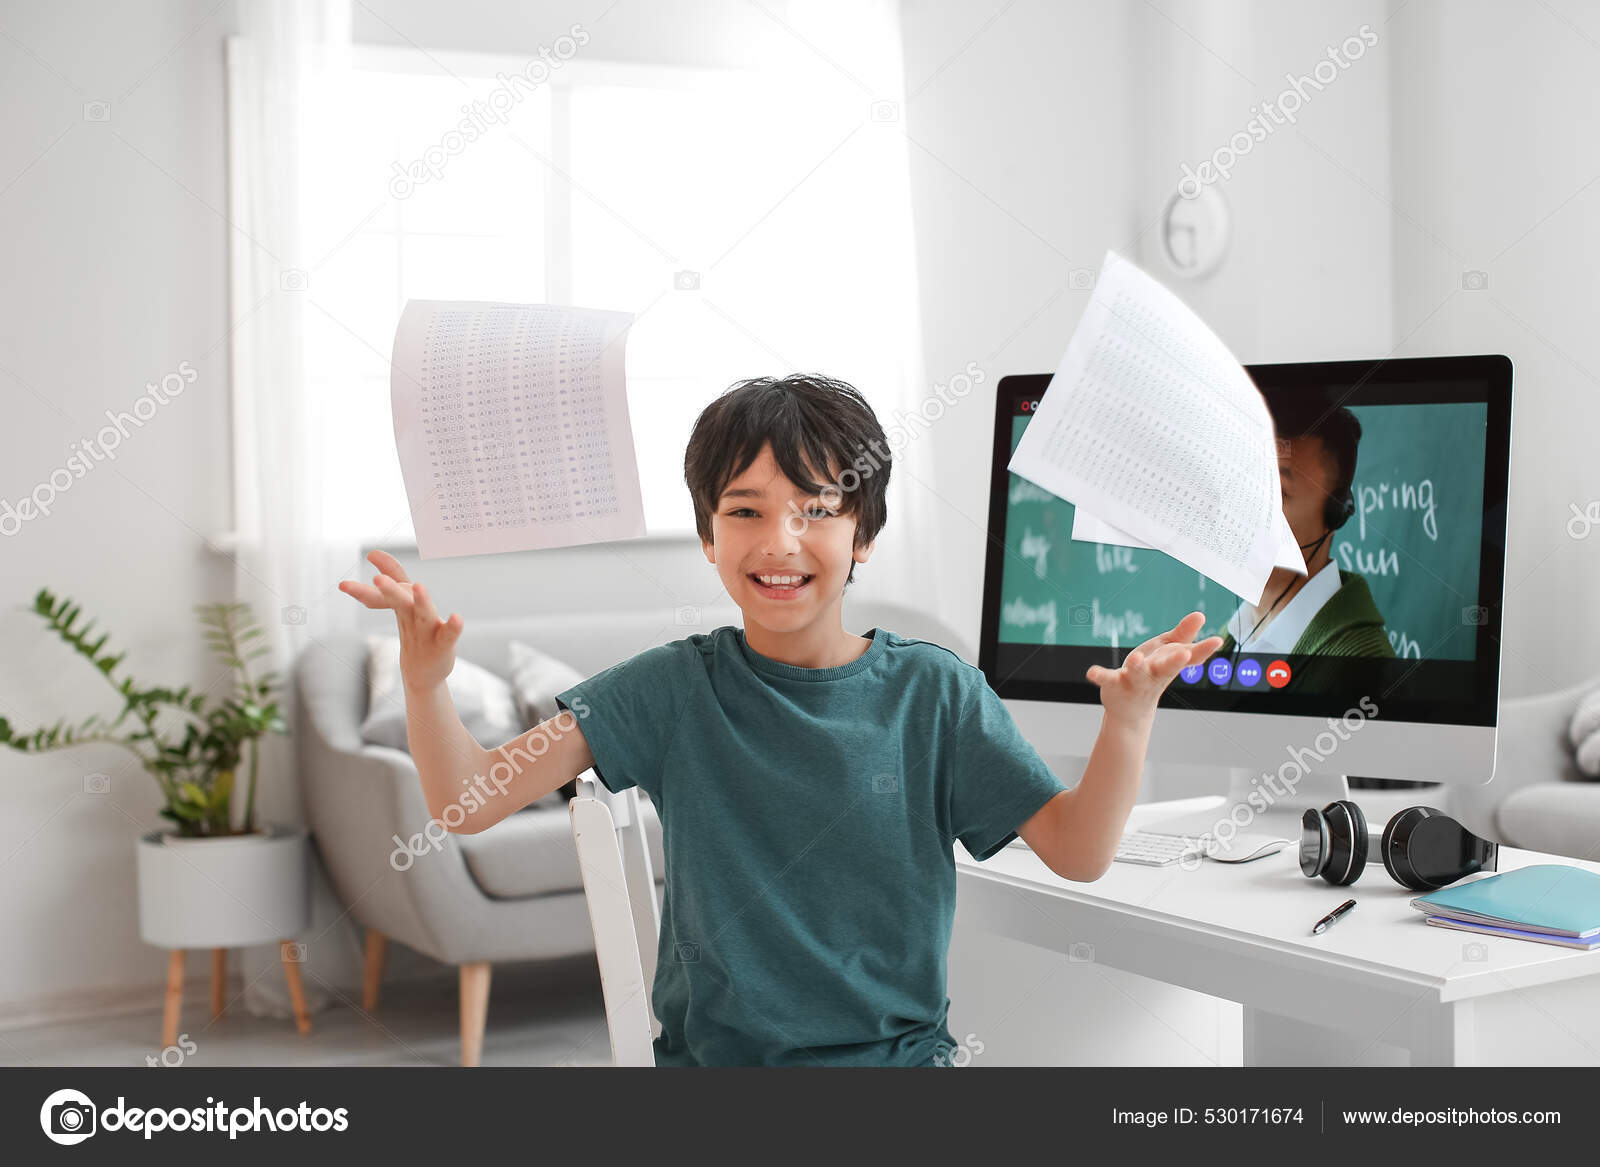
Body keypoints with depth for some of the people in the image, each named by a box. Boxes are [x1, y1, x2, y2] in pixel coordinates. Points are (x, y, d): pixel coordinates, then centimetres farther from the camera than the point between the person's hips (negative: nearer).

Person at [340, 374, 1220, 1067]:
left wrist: (1128, 715, -23)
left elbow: (1077, 852, -5)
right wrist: (425, 680, -26)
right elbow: (468, 804, -6)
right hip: (712, 1059, 0)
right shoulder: (675, 689, -2)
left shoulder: (932, 692, 0)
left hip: (899, 1054, 1)